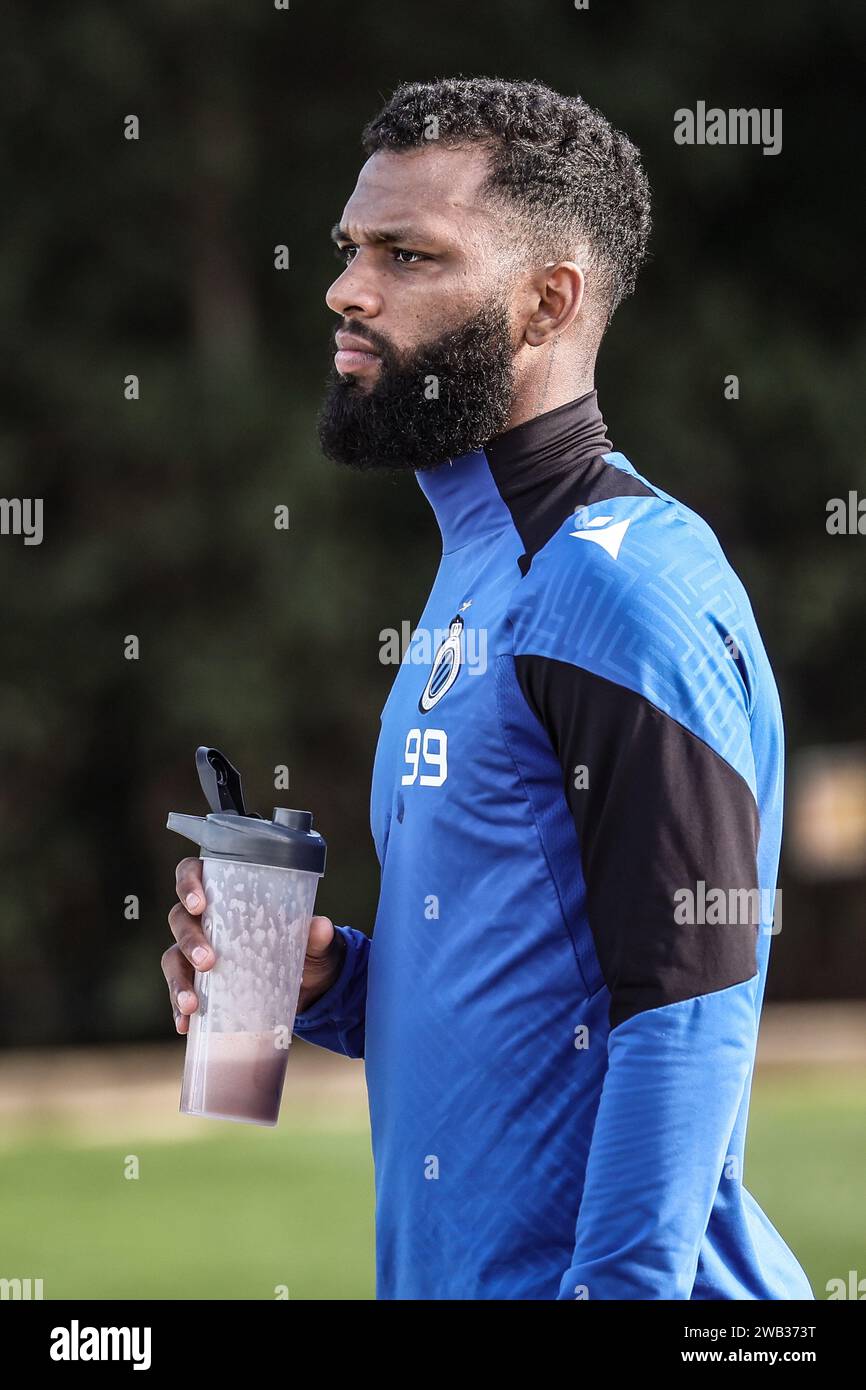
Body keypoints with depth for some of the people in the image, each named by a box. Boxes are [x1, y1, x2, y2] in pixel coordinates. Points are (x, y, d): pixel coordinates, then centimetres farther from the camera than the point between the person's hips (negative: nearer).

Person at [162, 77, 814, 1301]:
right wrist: (331, 982, 5)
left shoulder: (627, 584, -15)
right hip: (451, 1270, 9)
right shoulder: (479, 574, 15)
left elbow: (685, 1011, -21)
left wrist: (618, 1286, -26)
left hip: (578, 1271, -9)